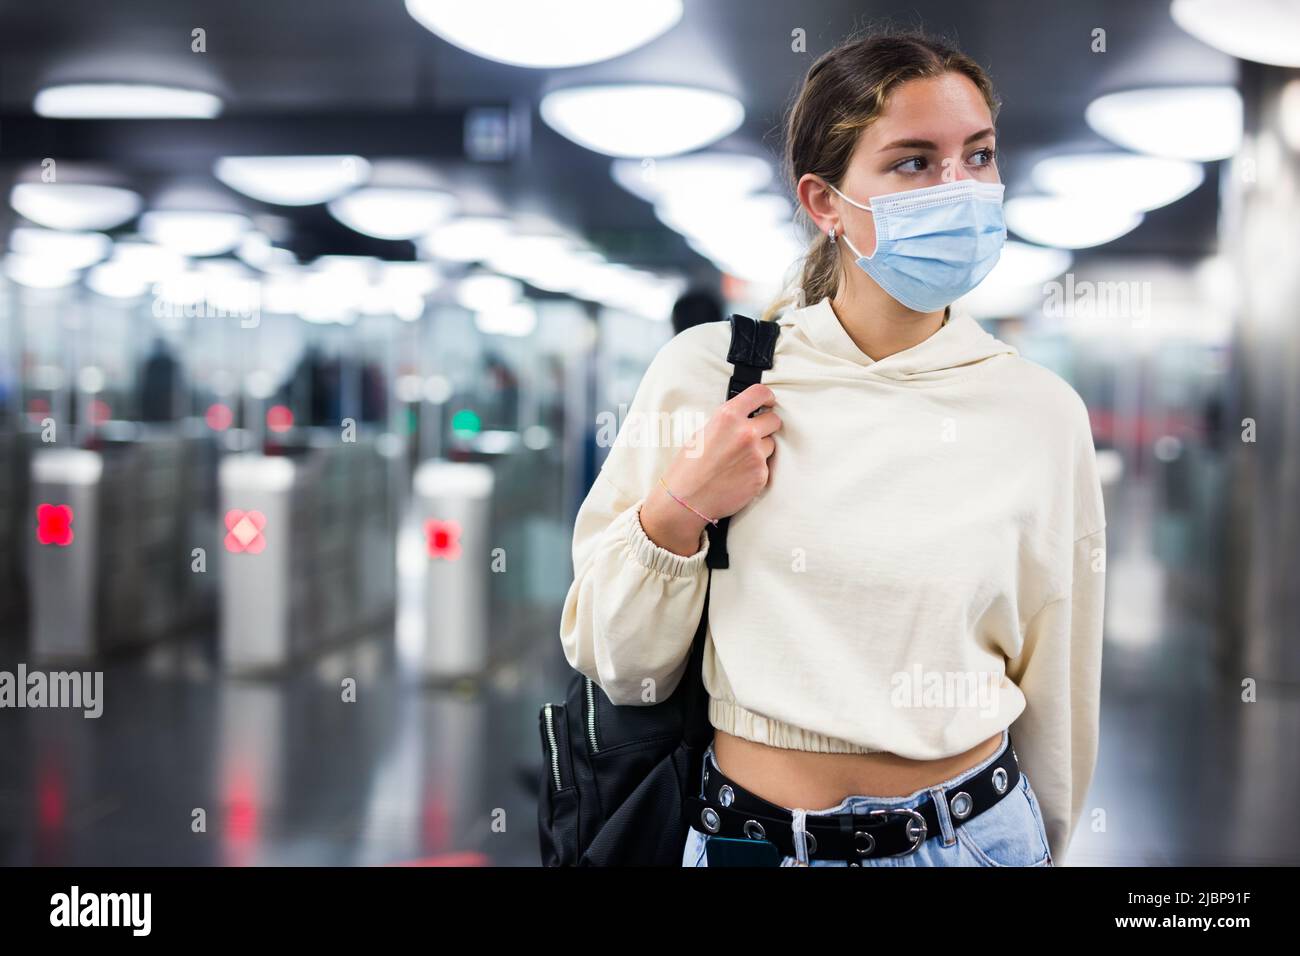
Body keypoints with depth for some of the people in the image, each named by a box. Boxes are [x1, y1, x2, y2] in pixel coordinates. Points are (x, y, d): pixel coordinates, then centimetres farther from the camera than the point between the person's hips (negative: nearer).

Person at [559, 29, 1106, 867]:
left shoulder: (1043, 412, -7)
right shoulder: (706, 371, -9)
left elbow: (1057, 695, 4)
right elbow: (618, 667, -4)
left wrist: (1043, 847, 14)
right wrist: (679, 510, -18)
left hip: (975, 831, 1)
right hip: (750, 831, 0)